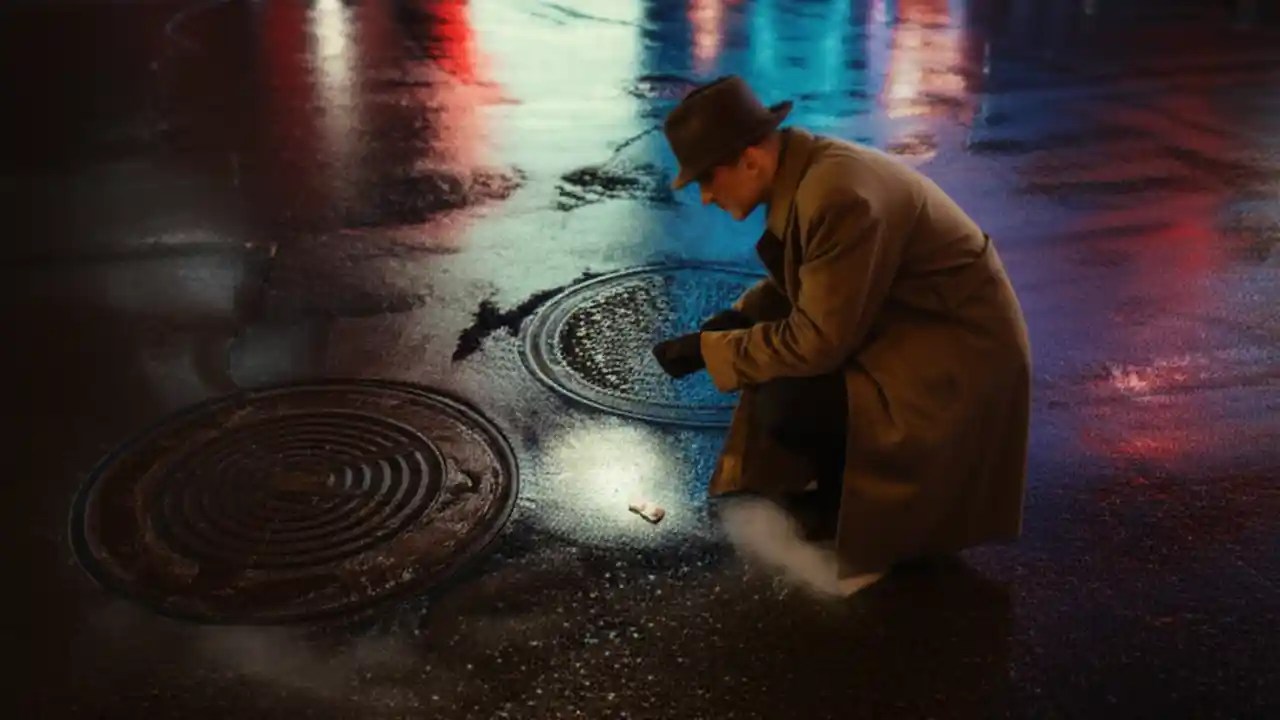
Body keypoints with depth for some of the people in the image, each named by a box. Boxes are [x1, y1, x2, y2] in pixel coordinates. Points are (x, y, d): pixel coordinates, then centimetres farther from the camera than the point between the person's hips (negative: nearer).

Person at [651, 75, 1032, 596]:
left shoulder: (837, 196, -29)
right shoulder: (801, 167, 0)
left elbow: (820, 342, -26)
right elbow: (797, 284, 13)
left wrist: (708, 351, -16)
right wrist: (726, 324, -2)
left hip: (957, 347, -10)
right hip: (906, 318, 10)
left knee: (787, 404, -22)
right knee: (769, 353, 7)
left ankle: (885, 512, 3)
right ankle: (835, 485, 20)